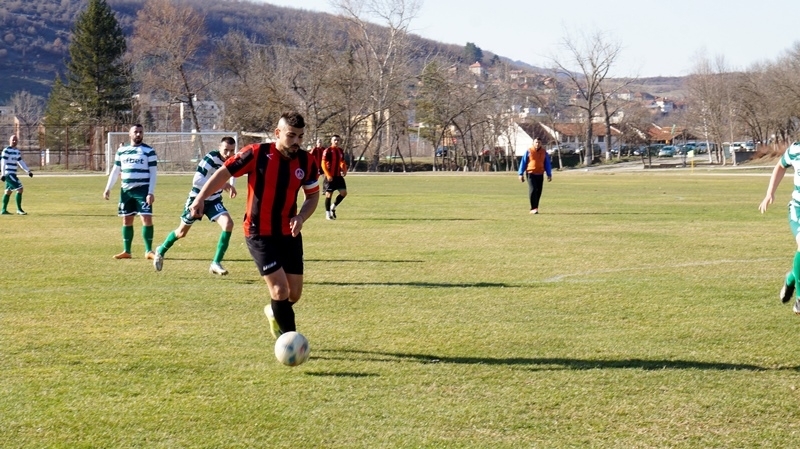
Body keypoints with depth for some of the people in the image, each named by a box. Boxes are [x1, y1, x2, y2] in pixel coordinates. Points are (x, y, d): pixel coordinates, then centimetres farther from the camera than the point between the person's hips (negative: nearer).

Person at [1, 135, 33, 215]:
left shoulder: (17, 151, 13)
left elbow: (21, 162, 20)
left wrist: (28, 171, 14)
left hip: (13, 174, 8)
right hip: (8, 174, -8)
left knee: (8, 191, 13)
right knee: (20, 189, -13)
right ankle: (19, 209, -9)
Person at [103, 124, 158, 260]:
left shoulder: (149, 151, -1)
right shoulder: (121, 151, 11)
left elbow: (153, 173, -4)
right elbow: (115, 171, 17)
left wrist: (151, 192, -12)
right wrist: (108, 188, 10)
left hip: (143, 189, -4)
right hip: (126, 190, 4)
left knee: (147, 218, -11)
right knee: (126, 220, 7)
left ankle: (149, 251, -4)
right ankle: (126, 251, 14)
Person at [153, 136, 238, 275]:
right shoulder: (211, 158, -28)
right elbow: (197, 180, -36)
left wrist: (230, 187, -2)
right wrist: (220, 184, -40)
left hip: (214, 200, 5)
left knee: (228, 223, -20)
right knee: (182, 232, 11)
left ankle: (216, 263, -13)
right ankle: (161, 251, 42)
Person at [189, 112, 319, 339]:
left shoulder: (306, 162, -3)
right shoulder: (257, 154, -15)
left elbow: (313, 195, 9)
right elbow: (225, 172, -8)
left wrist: (301, 218, -10)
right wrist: (201, 197, -20)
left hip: (289, 234, 5)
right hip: (259, 234, -5)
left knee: (294, 294, 9)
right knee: (280, 289, -14)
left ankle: (273, 312, 43)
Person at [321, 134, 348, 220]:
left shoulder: (340, 151, 11)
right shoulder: (327, 151, -9)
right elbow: (323, 164, -12)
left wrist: (344, 170, 1)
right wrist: (328, 175, -20)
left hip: (338, 176, 6)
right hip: (330, 177, -6)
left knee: (344, 192, -1)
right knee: (329, 194, -1)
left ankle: (333, 207, 17)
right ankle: (328, 213, 10)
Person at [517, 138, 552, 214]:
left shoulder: (544, 152, 8)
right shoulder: (529, 151, -1)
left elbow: (547, 164, 12)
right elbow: (523, 162, 2)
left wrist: (549, 174, 7)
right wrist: (521, 174, -2)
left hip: (540, 174, 4)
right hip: (531, 173, -3)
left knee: (538, 192, 4)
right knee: (532, 190, -15)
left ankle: (535, 208, 14)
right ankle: (533, 208, -15)